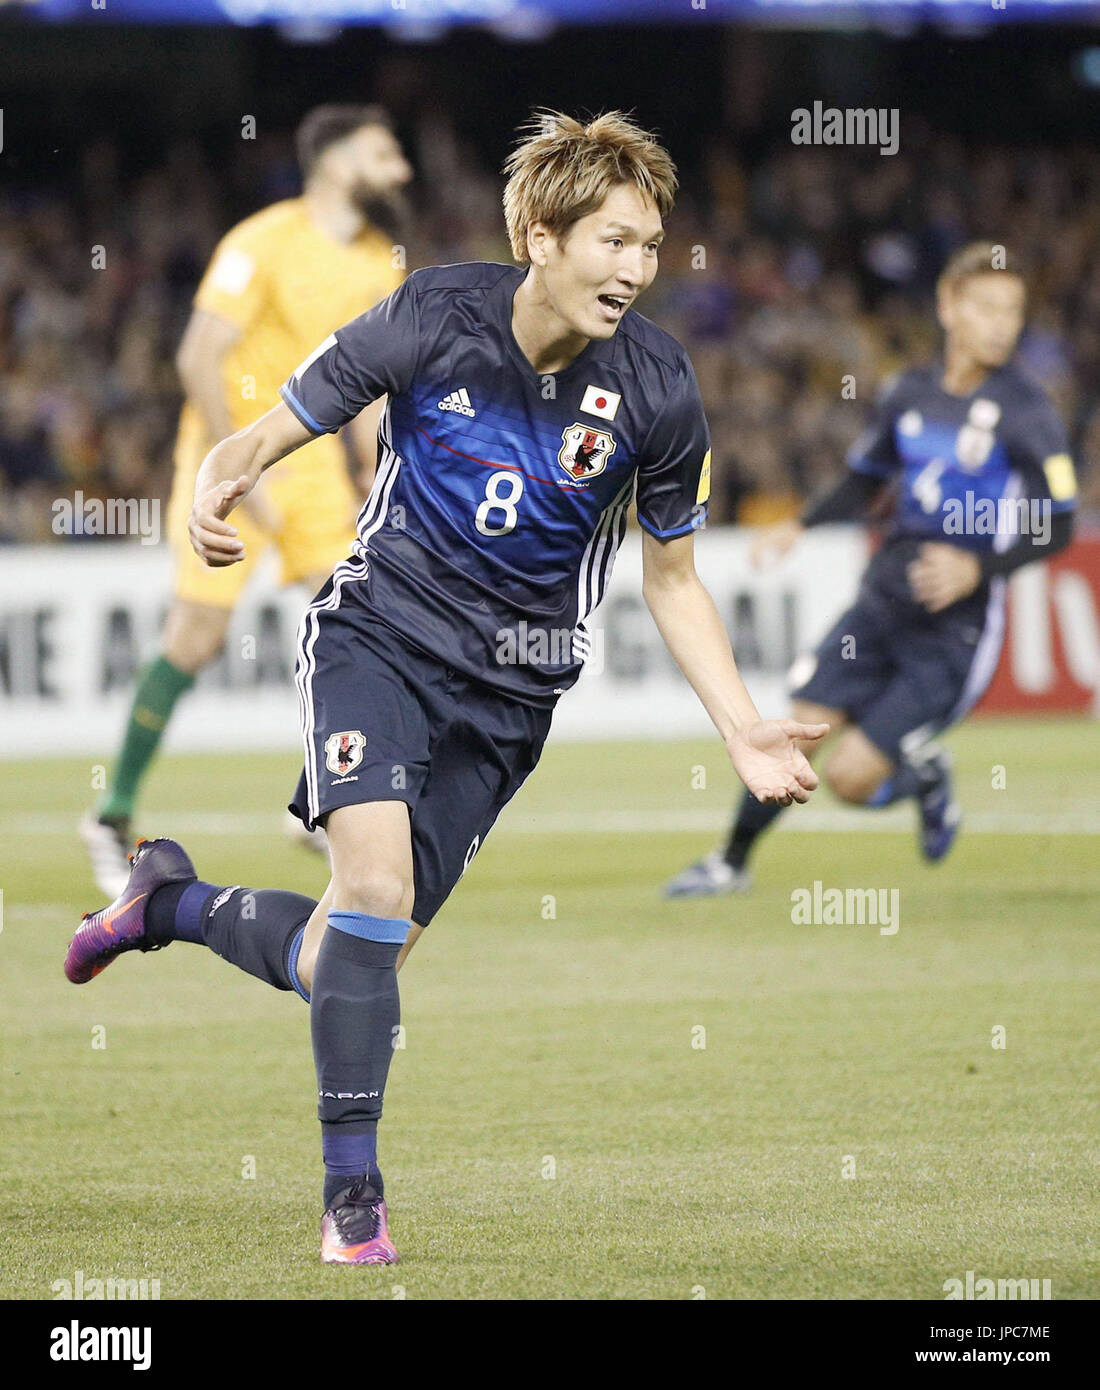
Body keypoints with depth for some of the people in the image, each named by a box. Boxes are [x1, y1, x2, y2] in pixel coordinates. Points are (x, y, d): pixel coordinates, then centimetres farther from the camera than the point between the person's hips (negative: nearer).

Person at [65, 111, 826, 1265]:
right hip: (378, 636, -2)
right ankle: (351, 1195, -13)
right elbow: (267, 435, -6)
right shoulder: (434, 321, -14)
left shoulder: (657, 391, -9)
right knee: (375, 884, -25)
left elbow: (672, 579, 5)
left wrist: (743, 730, -5)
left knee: (346, 962, 2)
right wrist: (215, 492, -29)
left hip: (509, 688, 2)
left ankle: (170, 900, 33)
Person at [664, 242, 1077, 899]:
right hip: (884, 599, 5)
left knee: (851, 778, -9)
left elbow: (1056, 530, -11)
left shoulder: (1027, 412, -11)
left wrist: (977, 569, -24)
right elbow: (867, 481, 23)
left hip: (956, 627, -5)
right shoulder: (911, 394, 6)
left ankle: (924, 775, 23)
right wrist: (800, 527, 8)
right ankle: (732, 863, 21)